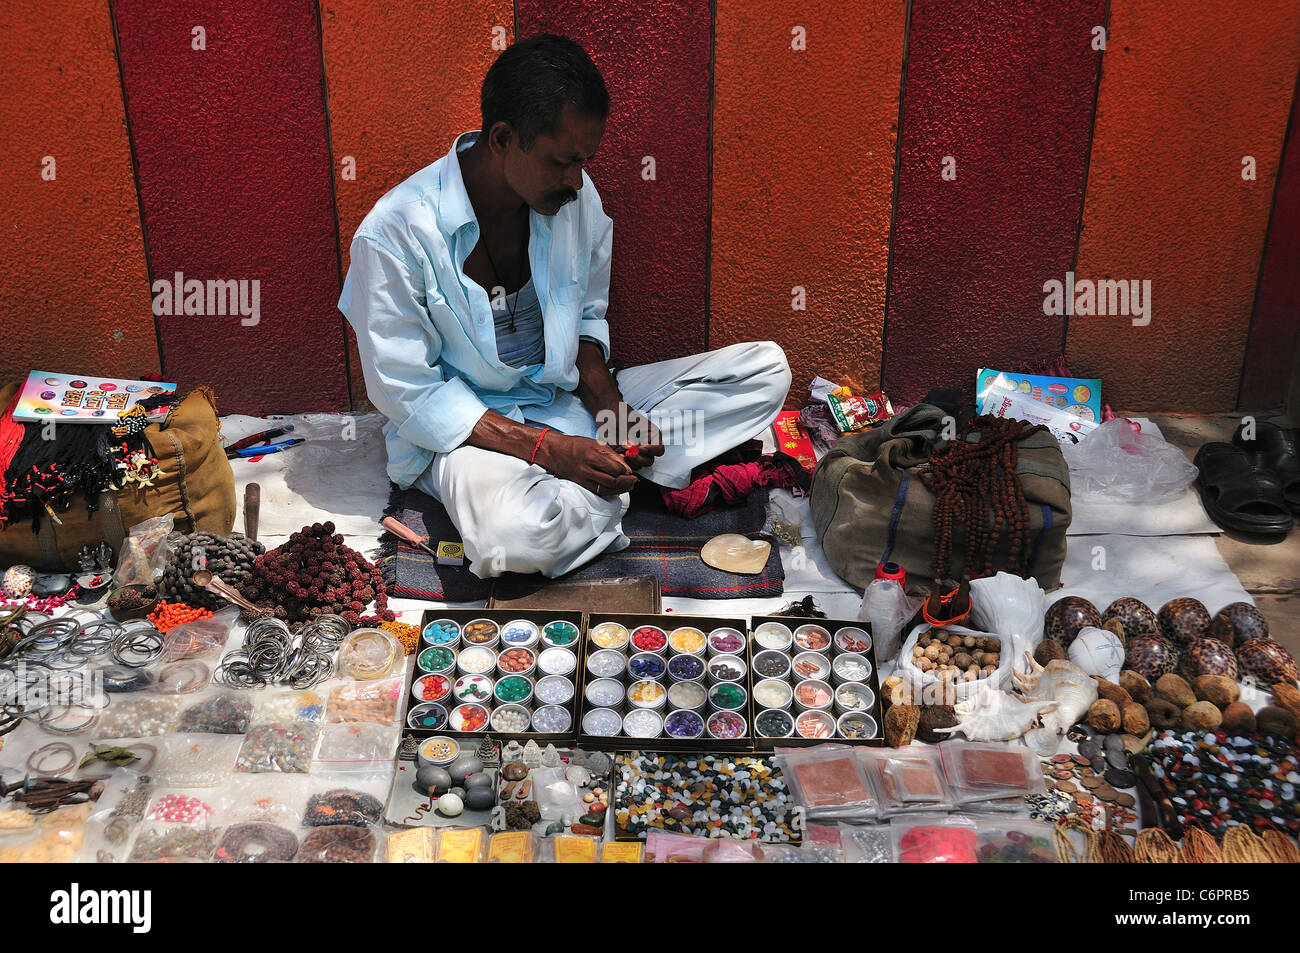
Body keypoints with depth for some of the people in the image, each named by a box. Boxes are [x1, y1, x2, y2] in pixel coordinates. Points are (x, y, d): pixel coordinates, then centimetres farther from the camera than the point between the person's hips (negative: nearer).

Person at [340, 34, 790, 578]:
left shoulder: (575, 197, -5)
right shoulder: (395, 233, -20)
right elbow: (406, 391, -16)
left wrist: (608, 404, -11)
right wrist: (545, 449, -24)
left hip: (569, 400, 5)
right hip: (462, 427, -5)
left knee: (767, 369, -6)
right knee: (518, 536, -41)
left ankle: (614, 466, -17)